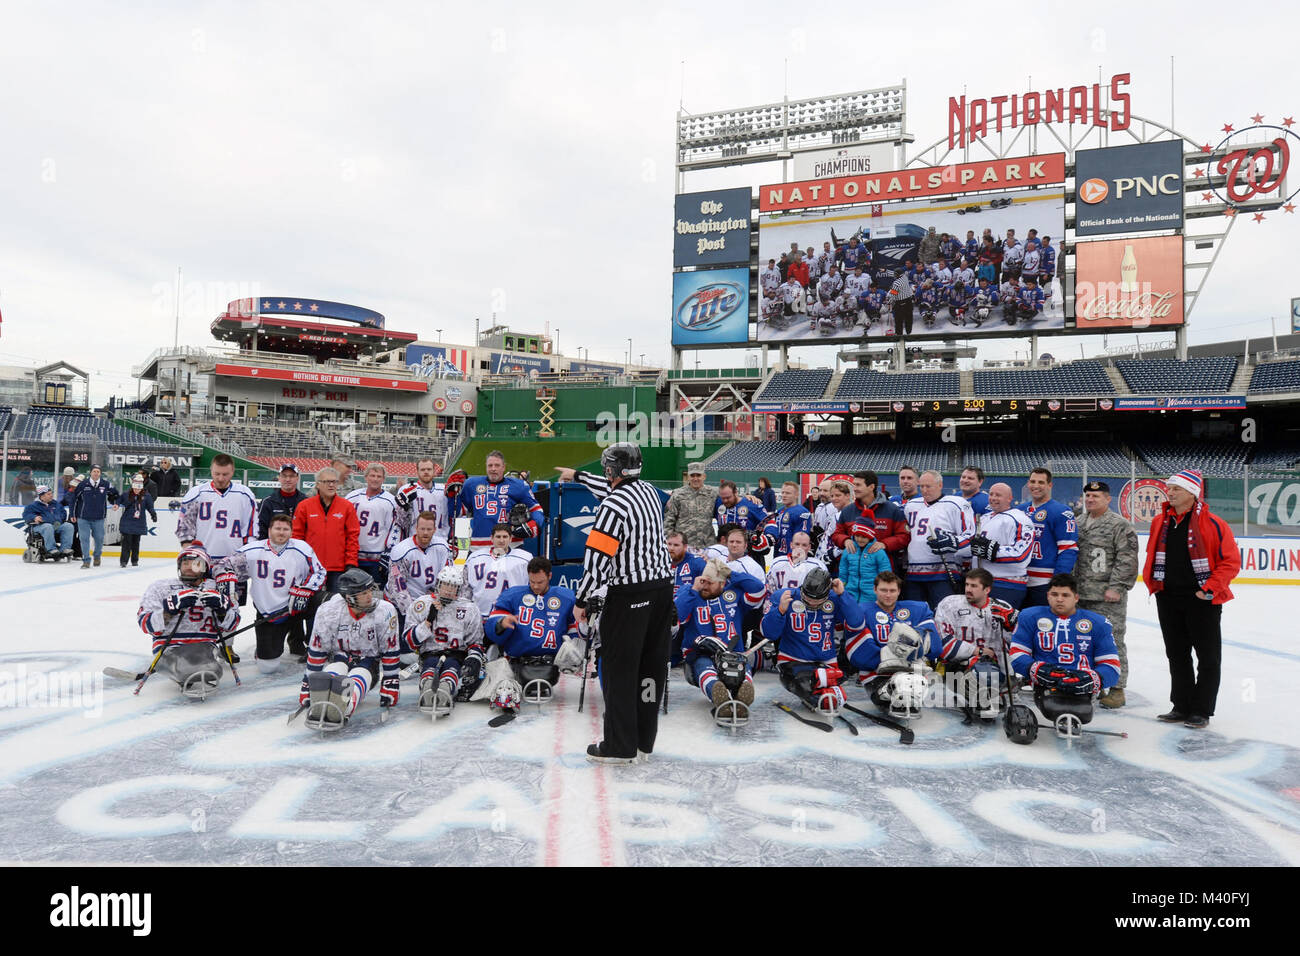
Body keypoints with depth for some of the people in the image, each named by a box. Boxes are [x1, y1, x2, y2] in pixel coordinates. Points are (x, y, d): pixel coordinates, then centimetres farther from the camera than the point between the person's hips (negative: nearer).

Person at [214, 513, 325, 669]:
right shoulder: (253, 550, -5)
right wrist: (226, 580, -18)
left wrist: (303, 592, -15)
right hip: (267, 613, -1)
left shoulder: (301, 549, -5)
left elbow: (319, 572, -1)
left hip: (293, 606, 1)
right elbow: (224, 564, 2)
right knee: (267, 666, -7)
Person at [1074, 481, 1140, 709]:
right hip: (1080, 595, 7)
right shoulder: (1077, 523, 15)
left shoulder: (1120, 525, -7)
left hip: (1108, 598, -7)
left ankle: (1116, 688, 5)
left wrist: (1116, 587, -16)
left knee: (1110, 641, -5)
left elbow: (1127, 559, -12)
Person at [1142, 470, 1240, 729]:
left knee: (1208, 657, 4)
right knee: (1177, 655, 13)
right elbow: (1151, 555, 19)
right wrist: (1151, 582, 8)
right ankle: (1182, 706, 24)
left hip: (1202, 600, -6)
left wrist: (1210, 588, -15)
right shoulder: (1160, 522, 7)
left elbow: (1231, 561, -10)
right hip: (1168, 598, 6)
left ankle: (1201, 710, 12)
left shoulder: (1212, 523, -10)